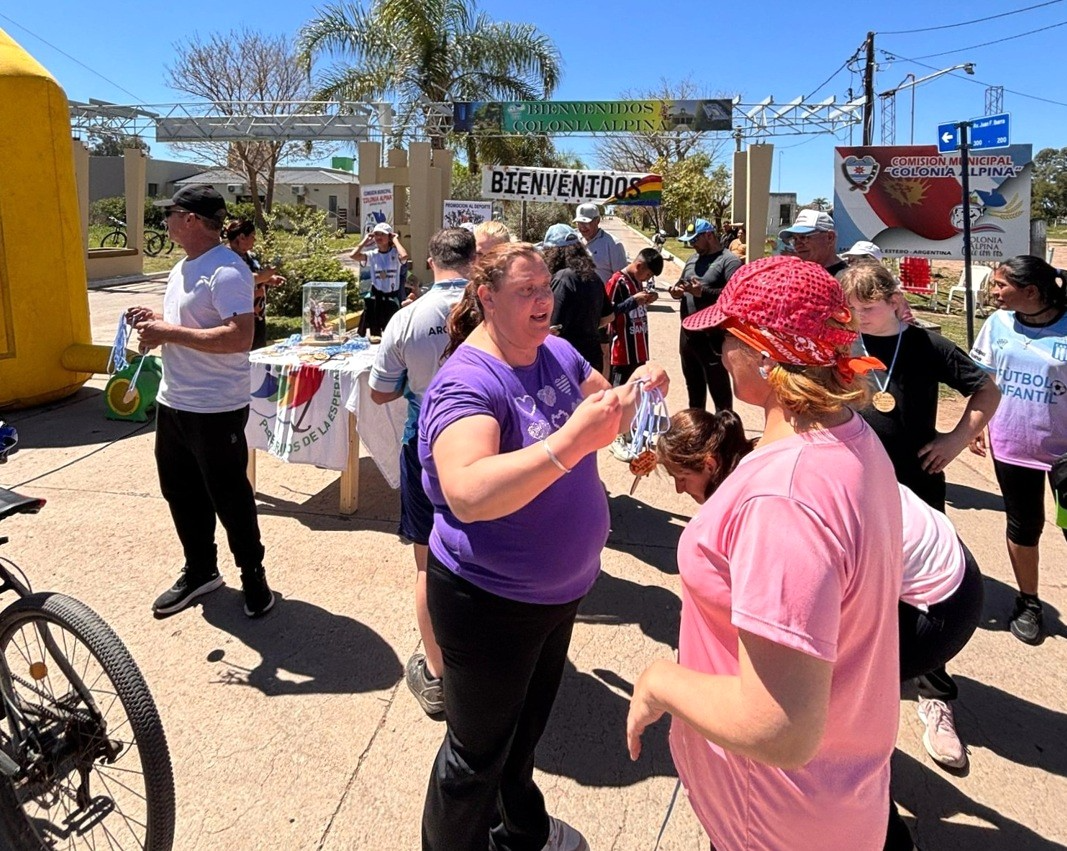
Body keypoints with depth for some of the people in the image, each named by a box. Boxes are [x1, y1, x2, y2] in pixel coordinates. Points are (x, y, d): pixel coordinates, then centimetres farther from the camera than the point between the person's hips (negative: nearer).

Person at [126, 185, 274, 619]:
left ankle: (253, 575, 23)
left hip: (215, 410, -10)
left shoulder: (226, 271, -19)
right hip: (172, 403, 10)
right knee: (180, 492, 19)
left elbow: (239, 338, -30)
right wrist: (156, 319, 4)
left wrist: (169, 332, -25)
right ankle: (199, 571, 36)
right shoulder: (183, 267, 12)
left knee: (229, 497, 4)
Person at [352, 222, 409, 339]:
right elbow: (353, 255, -14)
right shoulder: (372, 255, 0)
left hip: (392, 297, -2)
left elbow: (404, 256, -32)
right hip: (375, 296, 2)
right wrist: (365, 241, -5)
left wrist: (395, 240, -16)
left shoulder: (395, 254, -7)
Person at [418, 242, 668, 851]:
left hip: (559, 589, 8)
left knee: (529, 725, 29)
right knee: (478, 750, 14)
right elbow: (467, 495, -41)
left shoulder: (559, 355, -4)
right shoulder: (467, 382, -26)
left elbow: (611, 411, 10)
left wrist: (638, 390, -12)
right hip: (490, 601, -8)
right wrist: (569, 442, -49)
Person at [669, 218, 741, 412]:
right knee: (693, 385, 21)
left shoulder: (729, 261, -11)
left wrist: (703, 292, -28)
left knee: (718, 387, 1)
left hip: (713, 337, -8)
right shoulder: (692, 259, 15)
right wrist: (677, 291, 0)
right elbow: (682, 283, 24)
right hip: (688, 333, 9)